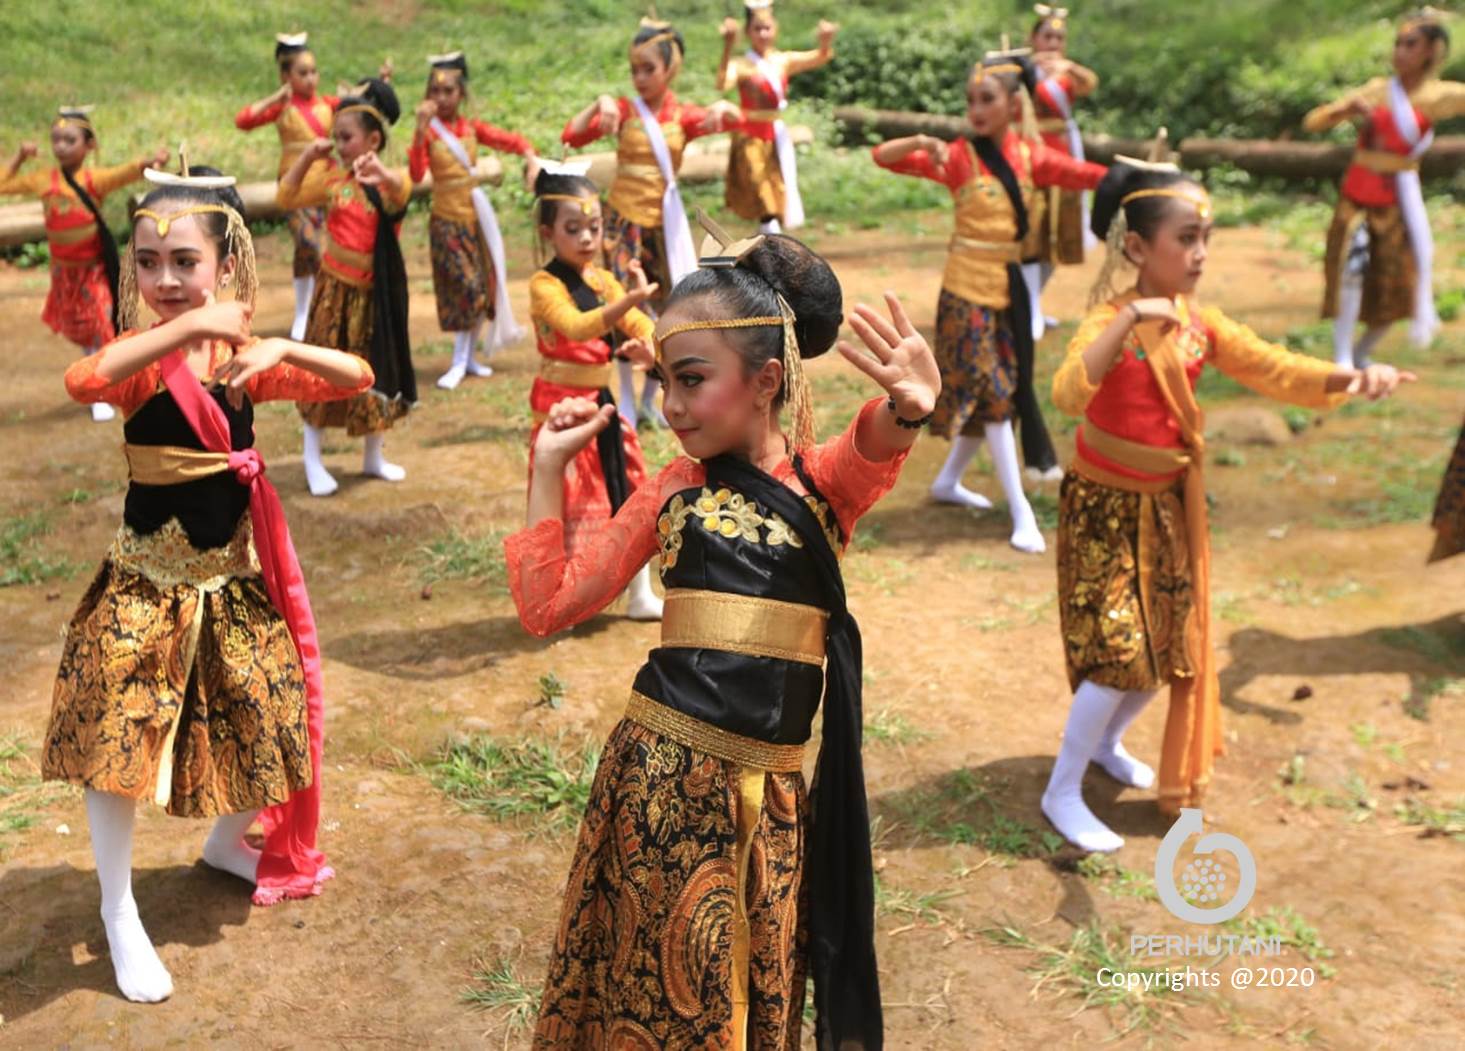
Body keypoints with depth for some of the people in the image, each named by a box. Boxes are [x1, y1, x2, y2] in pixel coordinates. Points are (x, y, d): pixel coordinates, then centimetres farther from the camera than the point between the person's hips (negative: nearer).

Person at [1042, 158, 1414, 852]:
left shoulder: (1200, 323, -1)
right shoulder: (1111, 321, -21)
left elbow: (1278, 371, 1)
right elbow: (1068, 395, -40)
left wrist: (1356, 377, -14)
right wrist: (1130, 318, -45)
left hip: (1167, 507, 7)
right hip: (1104, 509, -7)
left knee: (1171, 647, 14)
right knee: (1120, 654, -8)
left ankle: (1106, 743, 39)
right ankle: (1062, 792, 8)